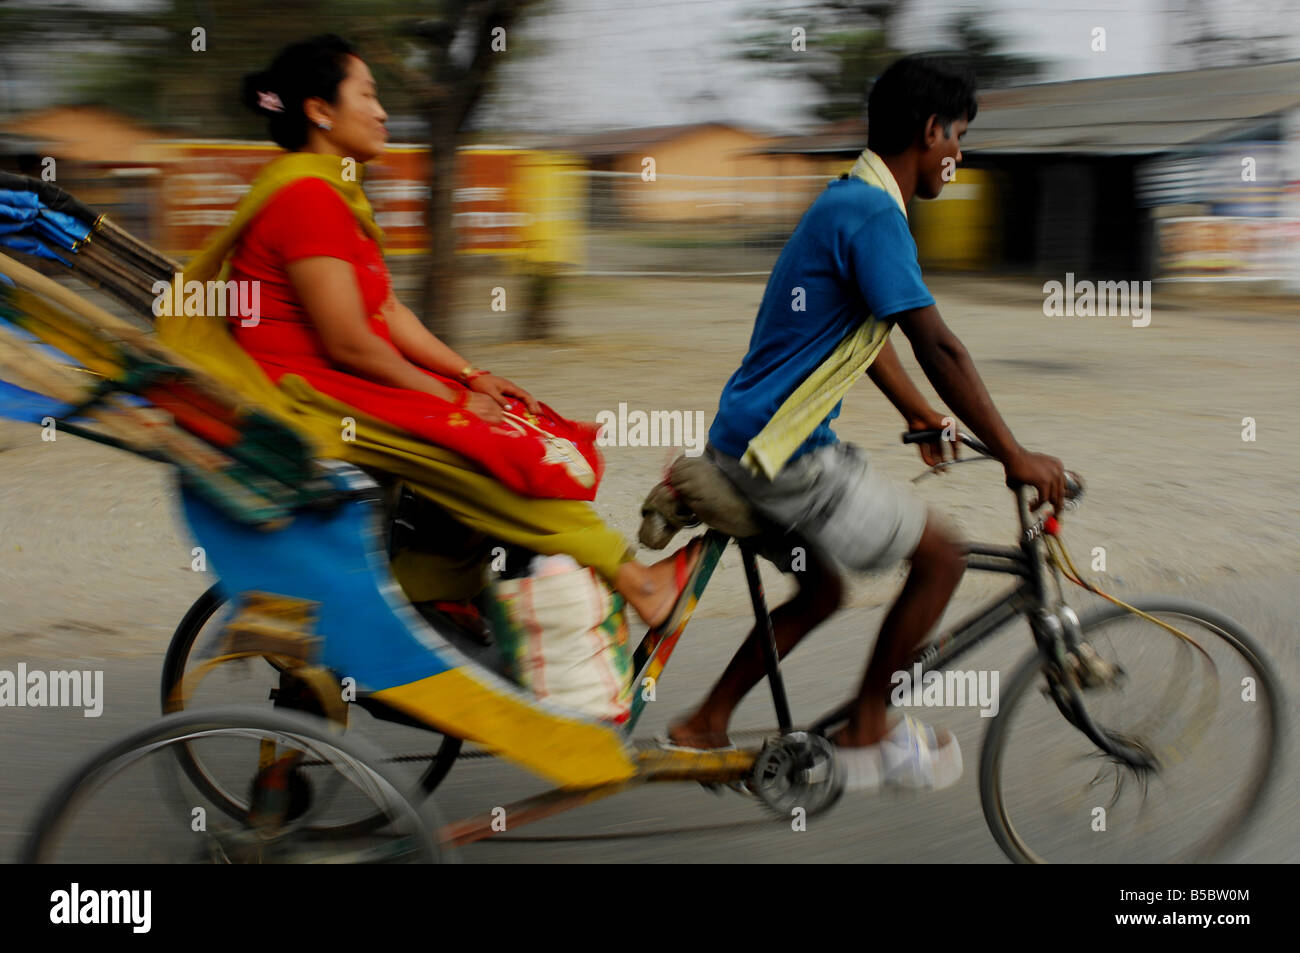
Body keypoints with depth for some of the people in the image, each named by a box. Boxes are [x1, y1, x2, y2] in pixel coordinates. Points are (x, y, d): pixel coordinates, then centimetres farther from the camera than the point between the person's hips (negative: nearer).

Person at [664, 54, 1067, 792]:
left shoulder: (847, 201, 14)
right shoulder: (875, 214, -19)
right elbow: (938, 346, -23)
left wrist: (925, 418, 30)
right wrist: (1014, 457, -19)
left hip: (747, 439, 10)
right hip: (784, 455, -10)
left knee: (821, 591, 25)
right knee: (942, 558, -1)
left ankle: (705, 727, 28)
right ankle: (866, 734, 10)